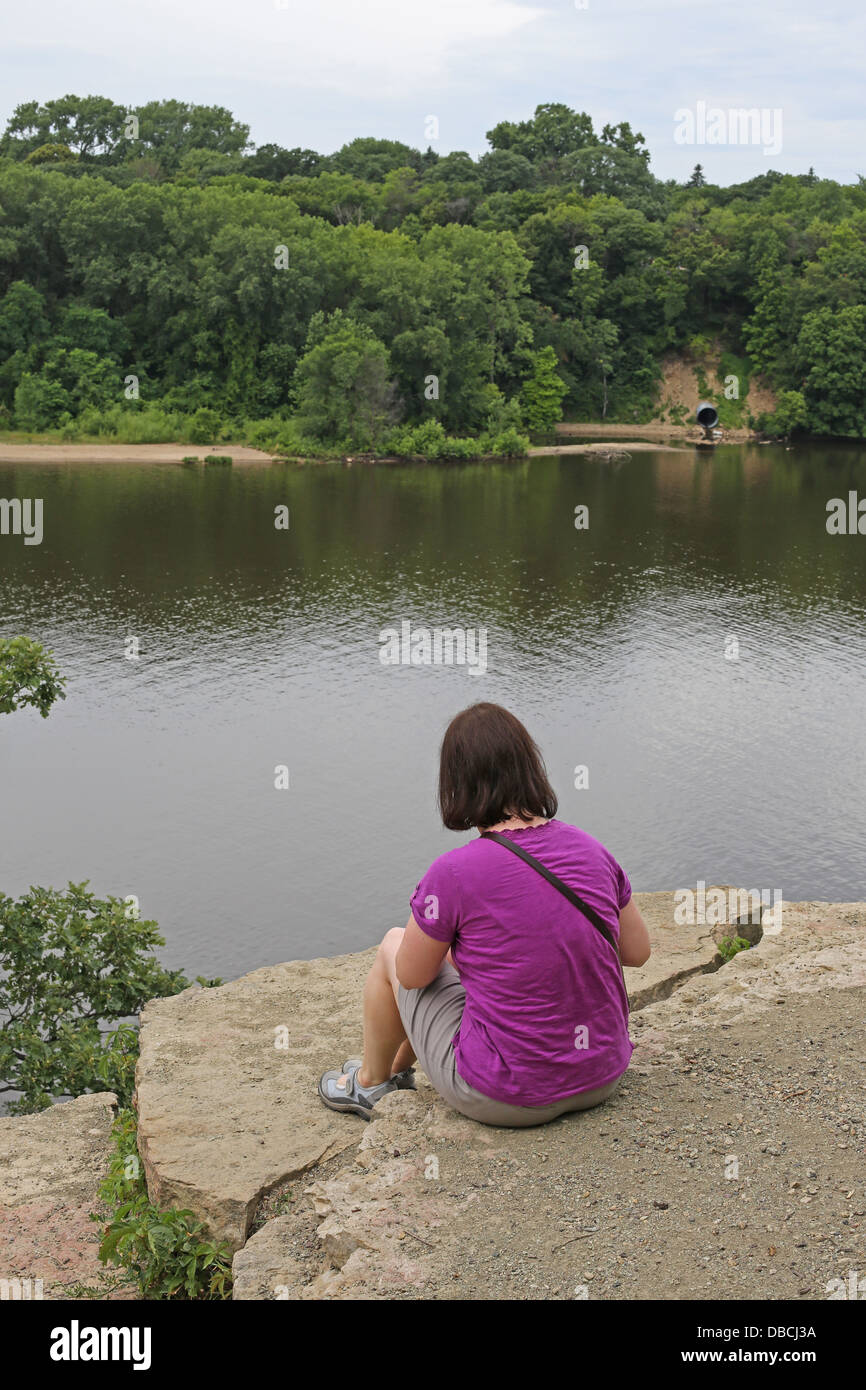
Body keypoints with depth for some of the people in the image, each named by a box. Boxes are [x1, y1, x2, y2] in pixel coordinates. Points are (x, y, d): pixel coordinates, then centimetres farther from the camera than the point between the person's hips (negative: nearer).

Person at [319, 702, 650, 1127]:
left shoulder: (454, 873, -21)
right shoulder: (591, 850, -5)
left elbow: (412, 975, -5)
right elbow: (638, 950, 8)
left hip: (506, 1099, -5)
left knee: (392, 946, 18)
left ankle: (370, 1081, 42)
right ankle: (399, 1066, 52)